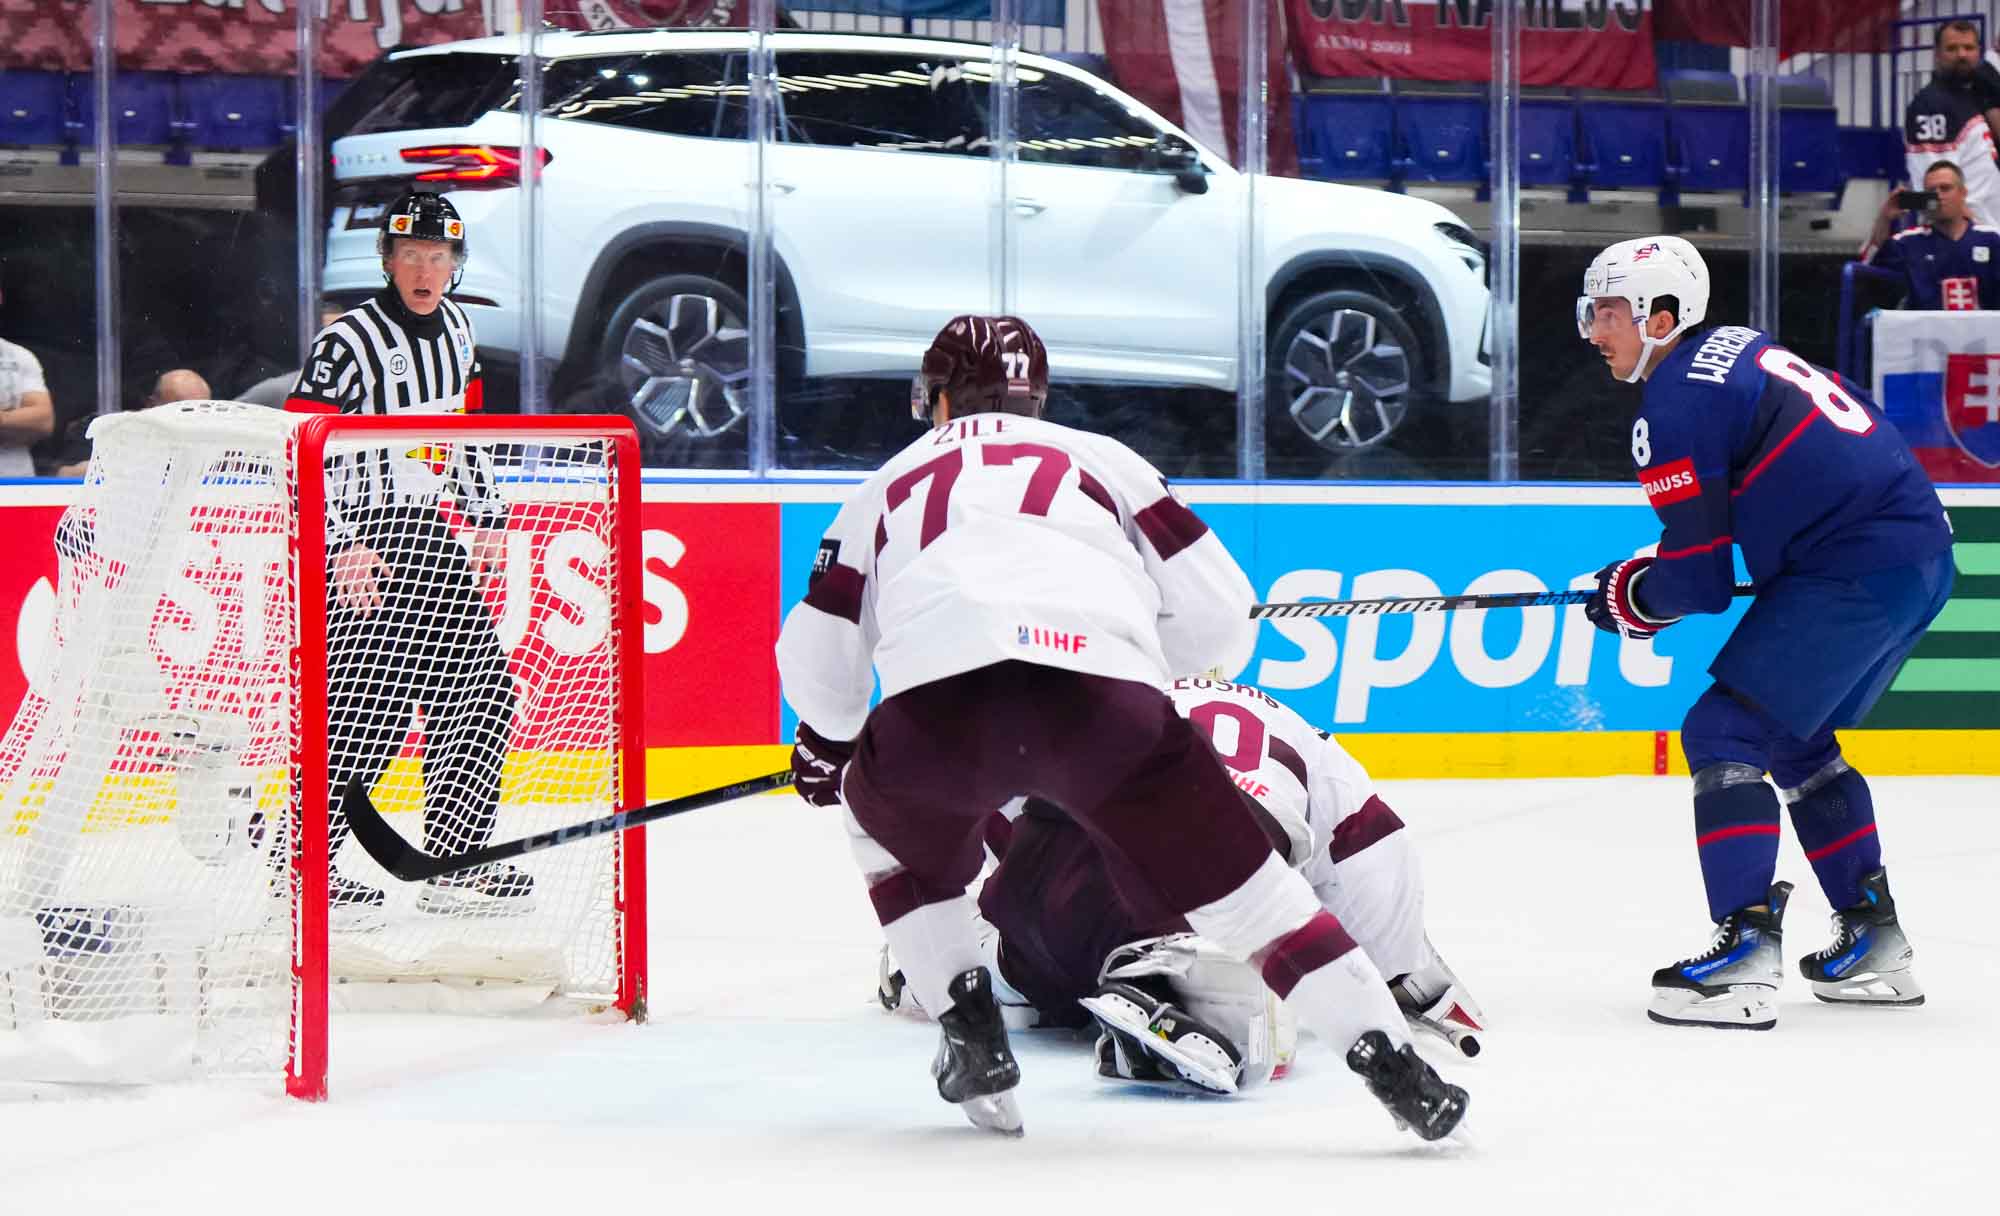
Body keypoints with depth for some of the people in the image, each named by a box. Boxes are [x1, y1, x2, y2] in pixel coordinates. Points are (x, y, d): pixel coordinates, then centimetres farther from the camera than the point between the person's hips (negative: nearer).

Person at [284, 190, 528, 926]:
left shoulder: (455, 330, 10)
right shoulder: (351, 340, -16)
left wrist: (486, 516, 19)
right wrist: (343, 547, -24)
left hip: (428, 534, 9)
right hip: (357, 540, -9)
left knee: (480, 687, 7)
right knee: (370, 702, -15)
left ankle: (456, 863, 15)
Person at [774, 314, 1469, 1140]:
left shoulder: (887, 488, 32)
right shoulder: (1101, 458, 30)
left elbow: (817, 659, 29)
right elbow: (1219, 615, 23)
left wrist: (826, 747, 49)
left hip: (936, 702, 0)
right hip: (1104, 696, 0)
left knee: (891, 833, 32)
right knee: (1236, 881, 10)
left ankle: (973, 1039, 23)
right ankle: (1391, 1064, 1)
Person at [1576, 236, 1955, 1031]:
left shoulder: (1674, 407, -10)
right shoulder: (1739, 349, 17)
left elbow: (1697, 582, -10)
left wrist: (1627, 594, 11)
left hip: (1857, 573, -10)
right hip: (1923, 550, 10)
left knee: (1725, 734, -8)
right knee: (1796, 741, 23)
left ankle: (1746, 953, -17)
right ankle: (1875, 945, 26)